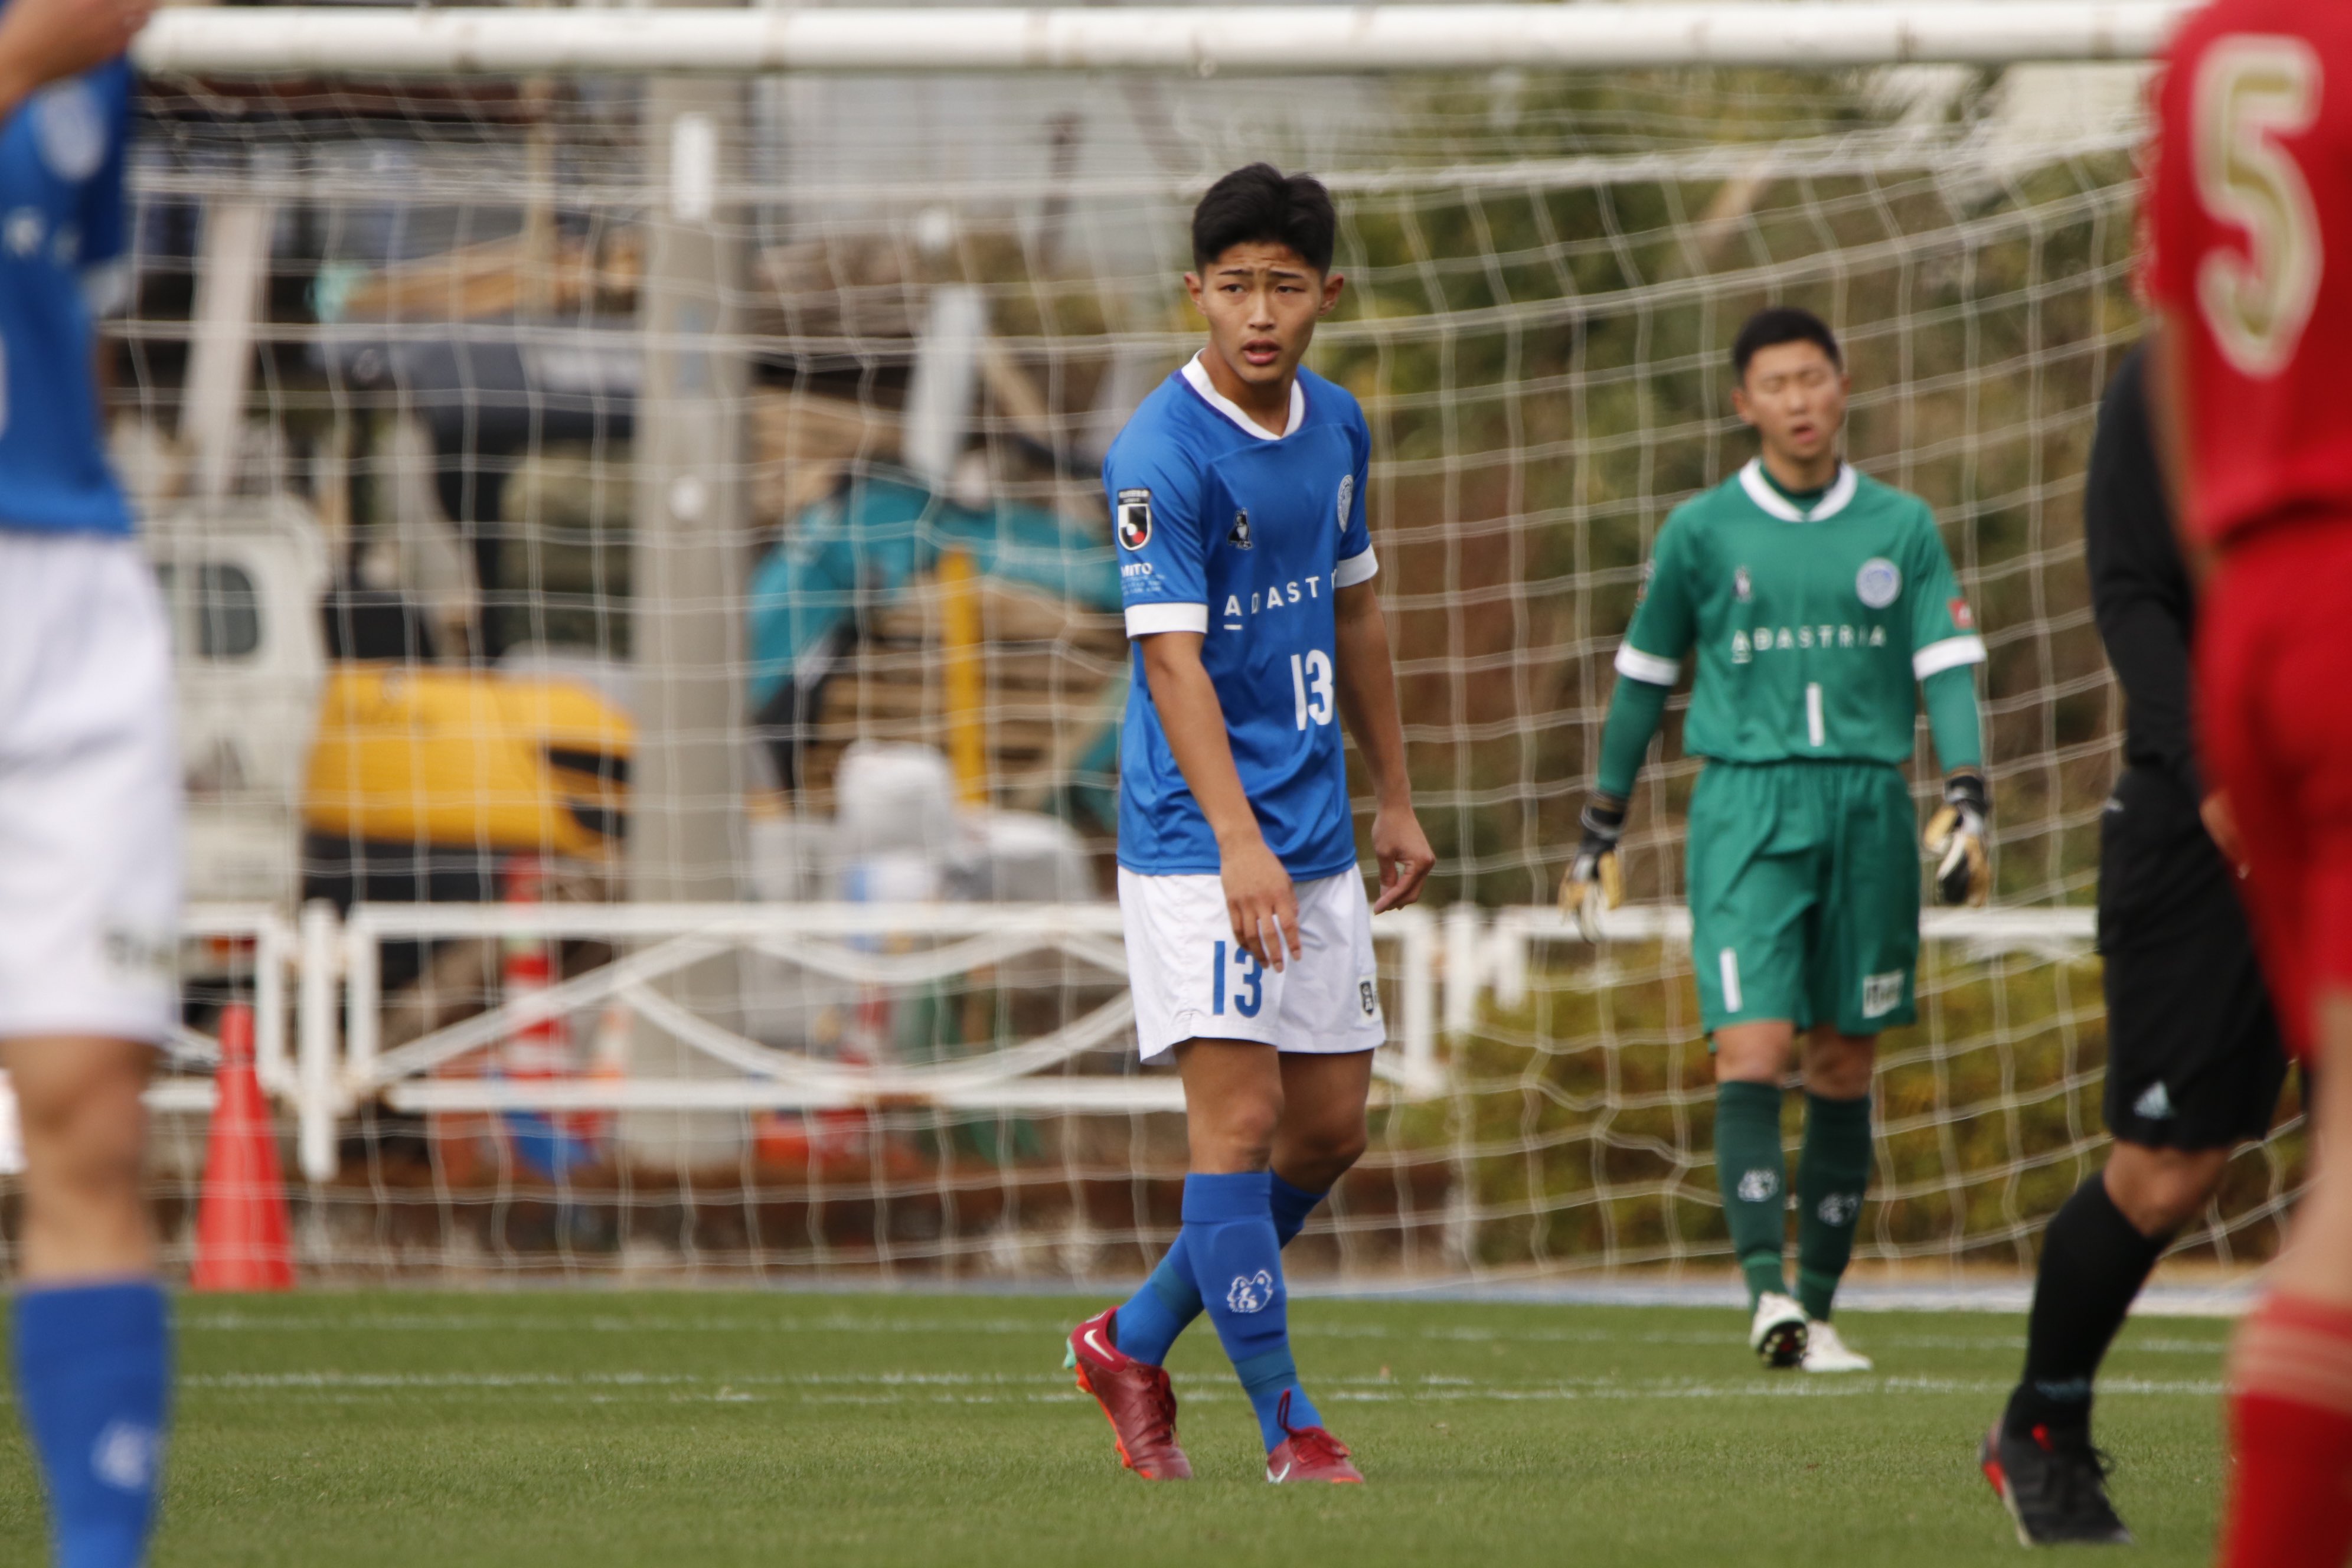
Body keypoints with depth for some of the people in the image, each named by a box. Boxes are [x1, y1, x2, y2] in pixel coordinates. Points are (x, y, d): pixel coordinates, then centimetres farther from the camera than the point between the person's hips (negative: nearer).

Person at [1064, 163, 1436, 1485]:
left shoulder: (1337, 427, 9)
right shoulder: (1162, 455, -15)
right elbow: (1172, 655, -22)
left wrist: (1396, 798, 22)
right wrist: (1239, 842, -31)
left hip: (1319, 842, 8)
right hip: (1201, 844, -8)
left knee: (1331, 1131, 8)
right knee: (1243, 1114, -11)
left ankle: (1137, 1340, 24)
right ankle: (1284, 1419, -6)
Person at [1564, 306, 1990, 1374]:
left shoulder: (1901, 529, 8)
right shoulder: (1702, 533, 5)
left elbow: (1949, 670, 5)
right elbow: (1643, 682, 14)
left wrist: (1966, 802, -10)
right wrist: (1601, 831, 17)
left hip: (1869, 807, 2)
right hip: (1746, 807, -2)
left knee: (1844, 1066, 4)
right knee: (1753, 1049, -16)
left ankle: (1817, 1307, 12)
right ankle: (1766, 1292, -24)